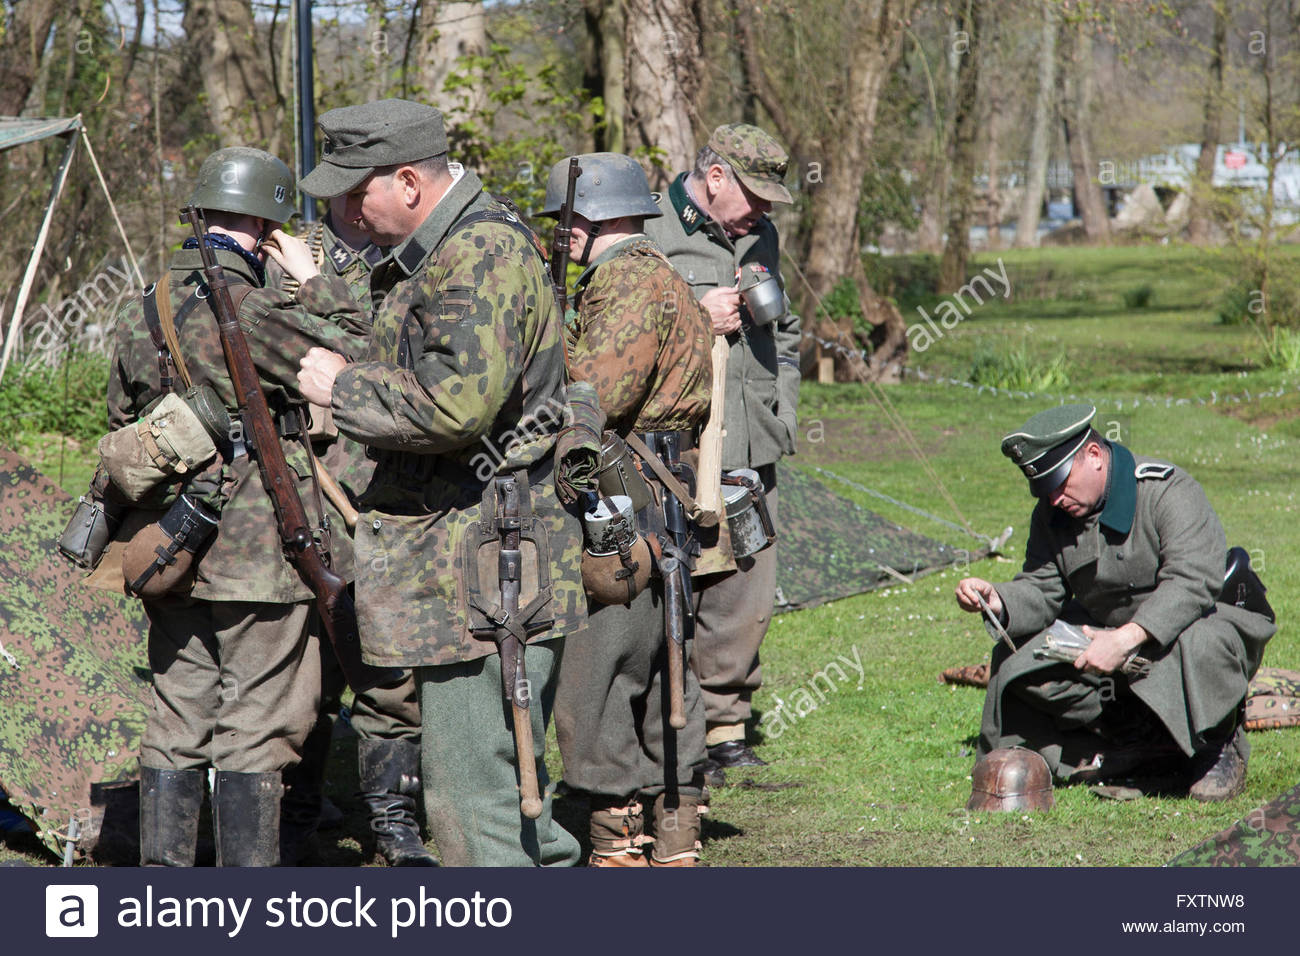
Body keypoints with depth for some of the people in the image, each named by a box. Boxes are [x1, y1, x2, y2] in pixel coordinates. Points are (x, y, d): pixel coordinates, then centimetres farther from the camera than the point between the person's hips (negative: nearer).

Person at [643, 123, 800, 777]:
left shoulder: (760, 236, 17)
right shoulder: (647, 233, -7)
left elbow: (783, 332, 29)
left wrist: (782, 416, 19)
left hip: (752, 454, 7)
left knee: (746, 602, 8)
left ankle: (724, 728, 20)